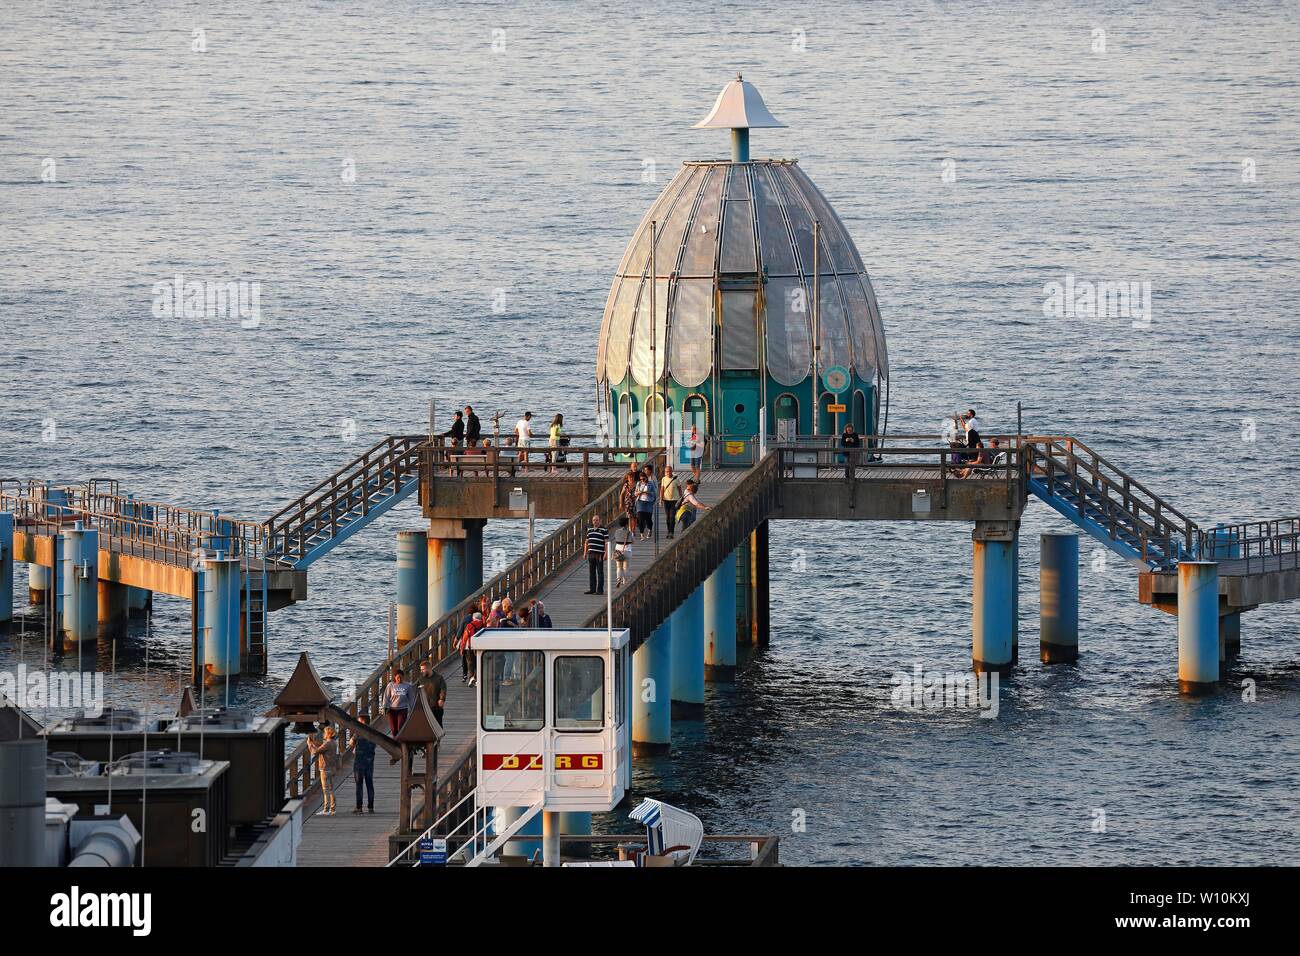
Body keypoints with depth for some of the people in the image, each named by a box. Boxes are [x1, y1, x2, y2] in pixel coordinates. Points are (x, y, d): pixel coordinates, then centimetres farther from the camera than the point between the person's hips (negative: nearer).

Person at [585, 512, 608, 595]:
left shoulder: (604, 530, -4)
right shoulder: (590, 530, 13)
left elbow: (606, 542, -7)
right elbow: (587, 542, 19)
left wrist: (606, 553, -14)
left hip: (600, 554, -6)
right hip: (591, 553, 6)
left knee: (600, 572, -2)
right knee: (591, 572, 8)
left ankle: (600, 590, 0)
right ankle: (592, 589, 13)